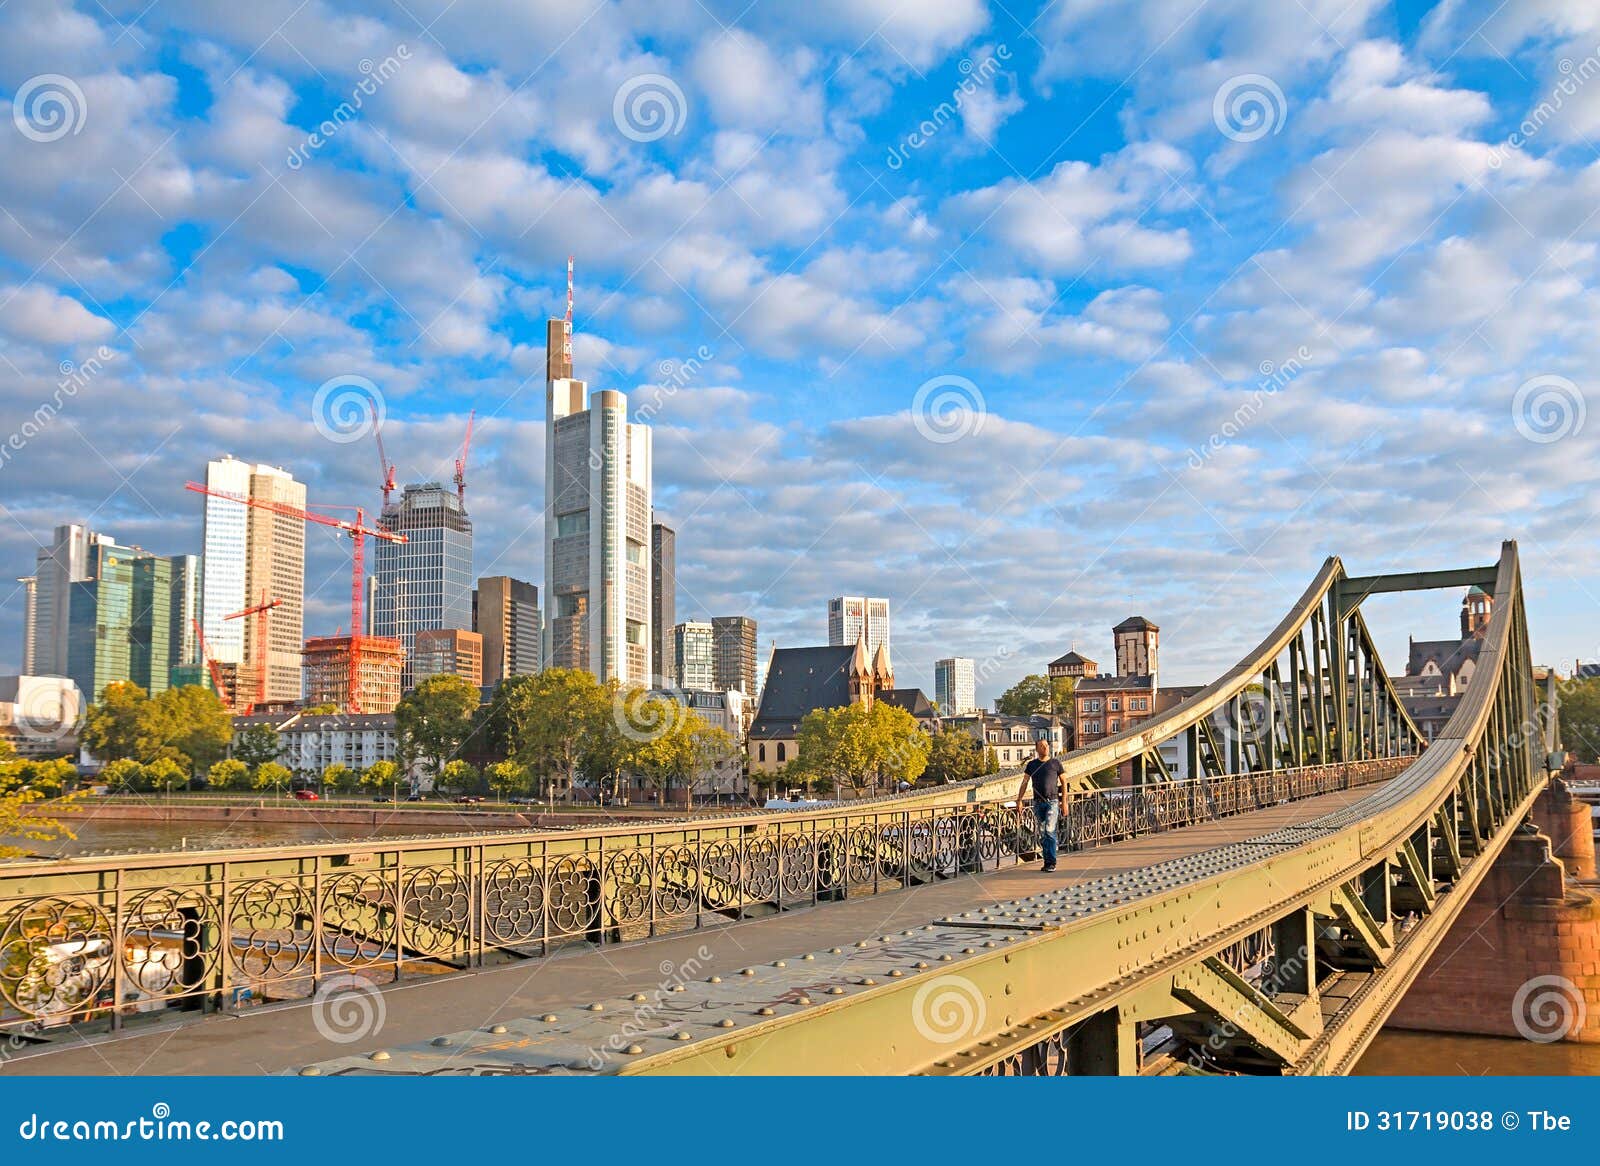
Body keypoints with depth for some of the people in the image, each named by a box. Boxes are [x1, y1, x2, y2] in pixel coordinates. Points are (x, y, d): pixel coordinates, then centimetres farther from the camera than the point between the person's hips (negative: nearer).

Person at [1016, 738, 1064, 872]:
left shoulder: (1055, 763, 4)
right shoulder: (1031, 765, 10)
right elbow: (1024, 783, 8)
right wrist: (1019, 800, -2)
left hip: (1052, 802, -3)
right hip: (1038, 803, 3)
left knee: (1050, 831, -13)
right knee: (1042, 834, 6)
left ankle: (1051, 863, -10)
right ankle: (1047, 862, 13)